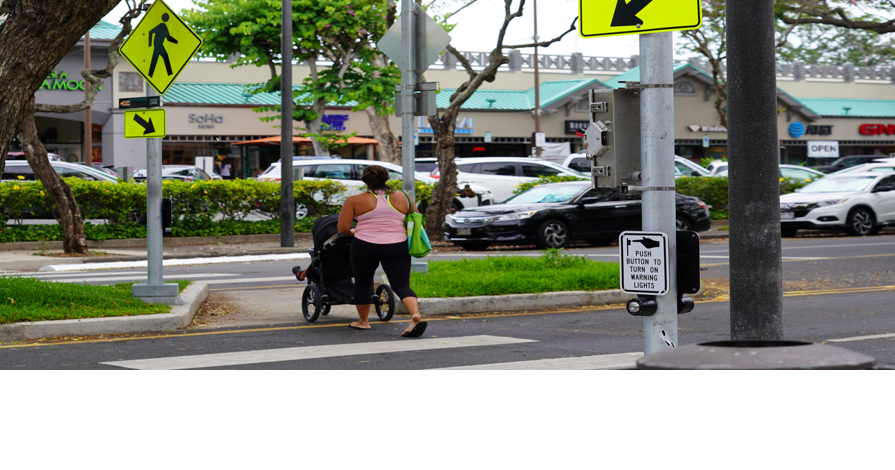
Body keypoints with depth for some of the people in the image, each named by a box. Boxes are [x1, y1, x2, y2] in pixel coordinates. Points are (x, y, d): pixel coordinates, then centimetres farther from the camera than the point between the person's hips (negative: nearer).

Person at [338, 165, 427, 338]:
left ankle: (363, 321, 26)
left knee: (362, 282, 17)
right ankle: (416, 315, -24)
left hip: (365, 246, -1)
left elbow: (342, 229, -1)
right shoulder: (402, 198, 7)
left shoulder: (355, 201, 0)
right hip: (397, 247, 1)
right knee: (402, 285, -2)